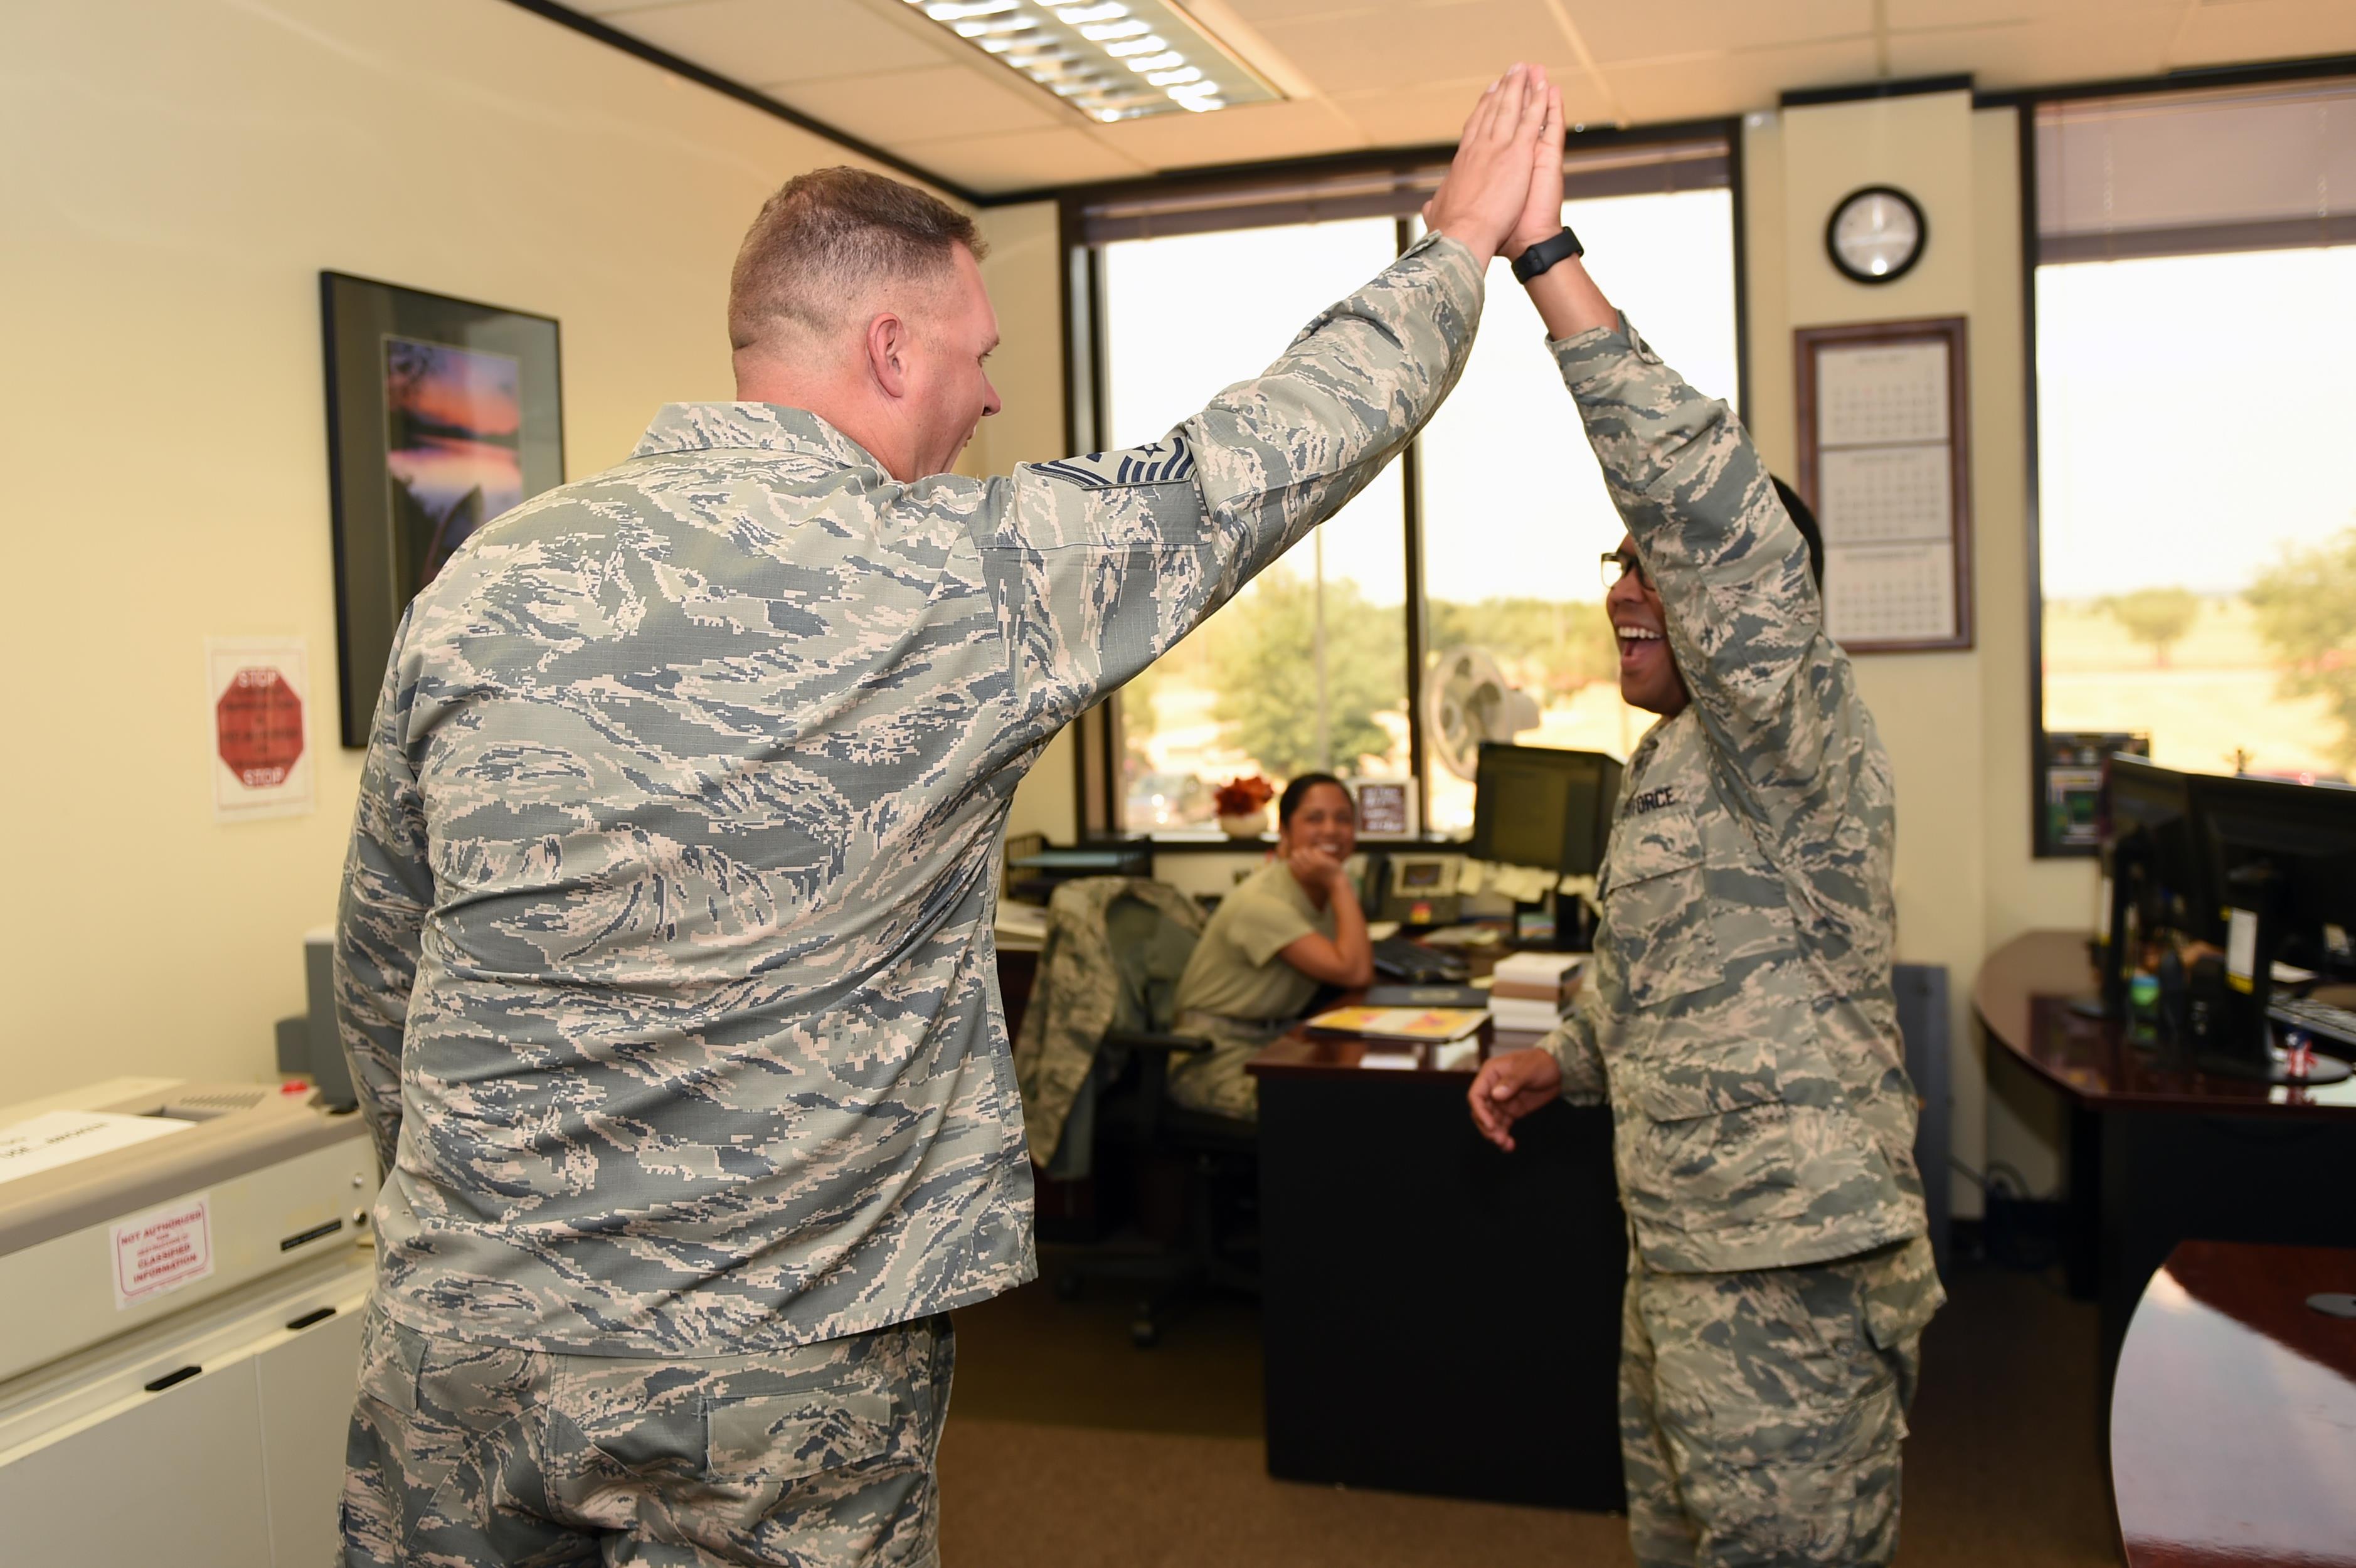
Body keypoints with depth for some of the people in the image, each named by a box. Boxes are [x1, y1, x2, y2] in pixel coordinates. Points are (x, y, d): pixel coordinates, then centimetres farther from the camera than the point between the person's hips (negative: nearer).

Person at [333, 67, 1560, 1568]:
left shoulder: (478, 586, 0)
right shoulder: (969, 573, -13)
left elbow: (379, 961, 10)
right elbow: (1283, 443, 0)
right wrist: (1462, 242, 16)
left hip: (462, 1346, 4)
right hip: (776, 1381, -3)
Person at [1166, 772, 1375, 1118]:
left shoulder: (1332, 888, 4)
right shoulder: (1259, 904, -23)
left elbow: (1362, 977, -1)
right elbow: (1353, 972, -28)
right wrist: (1339, 883, -22)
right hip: (1220, 1059, -8)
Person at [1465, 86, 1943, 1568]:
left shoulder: (1794, 741, -16)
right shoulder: (1669, 764, 14)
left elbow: (1711, 506, -33)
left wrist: (1548, 260, -35)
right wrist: (1564, 1060, 8)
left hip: (1796, 1292, -10)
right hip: (1679, 1273, 10)